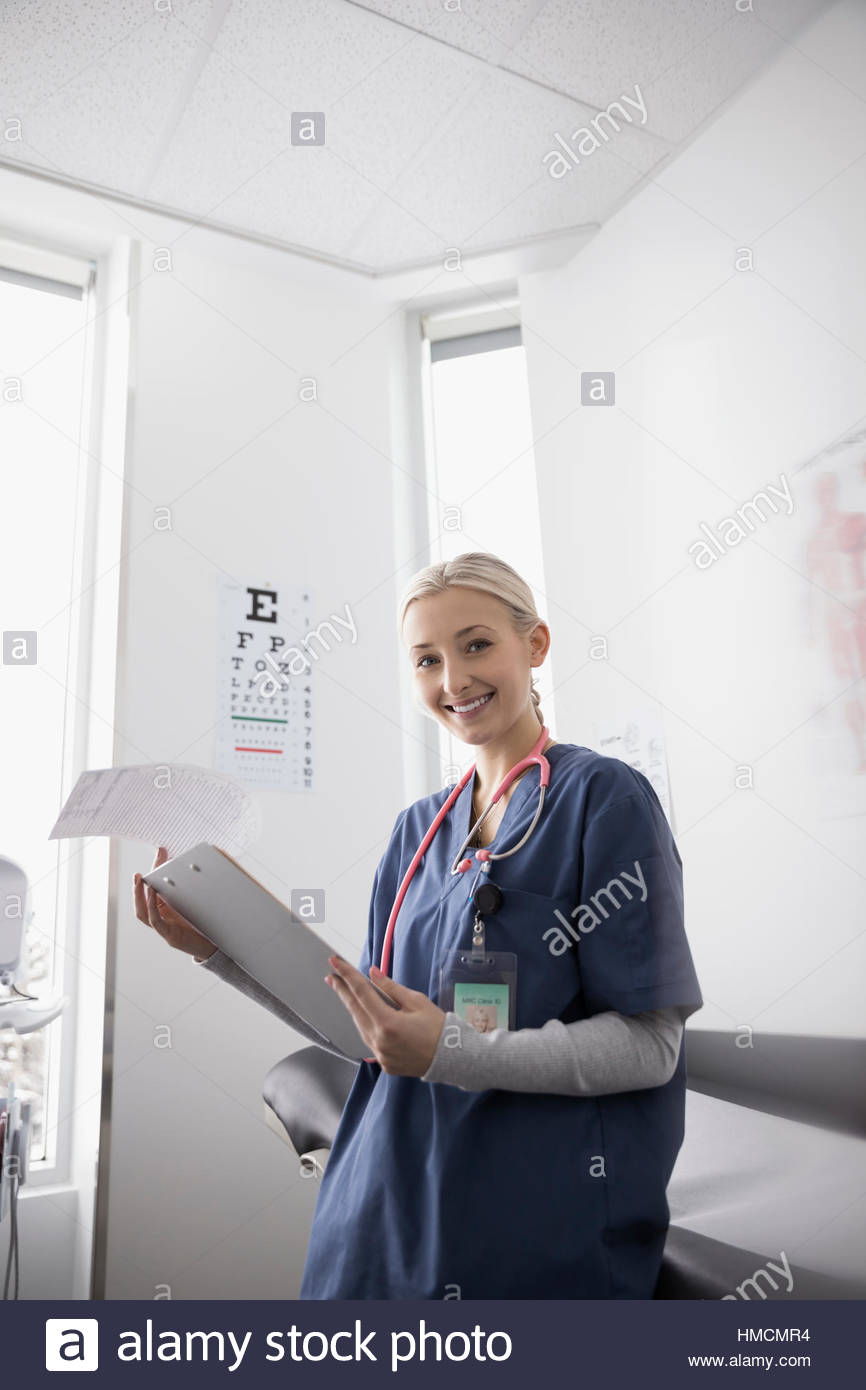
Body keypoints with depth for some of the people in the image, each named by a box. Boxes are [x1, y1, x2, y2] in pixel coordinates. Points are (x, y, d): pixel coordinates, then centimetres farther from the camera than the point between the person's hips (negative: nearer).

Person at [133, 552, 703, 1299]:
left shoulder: (603, 797, -11)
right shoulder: (419, 829, 8)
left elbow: (649, 1045, -14)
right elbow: (370, 1028, 8)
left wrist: (453, 1053, -26)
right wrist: (222, 949, 0)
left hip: (541, 1237, -5)